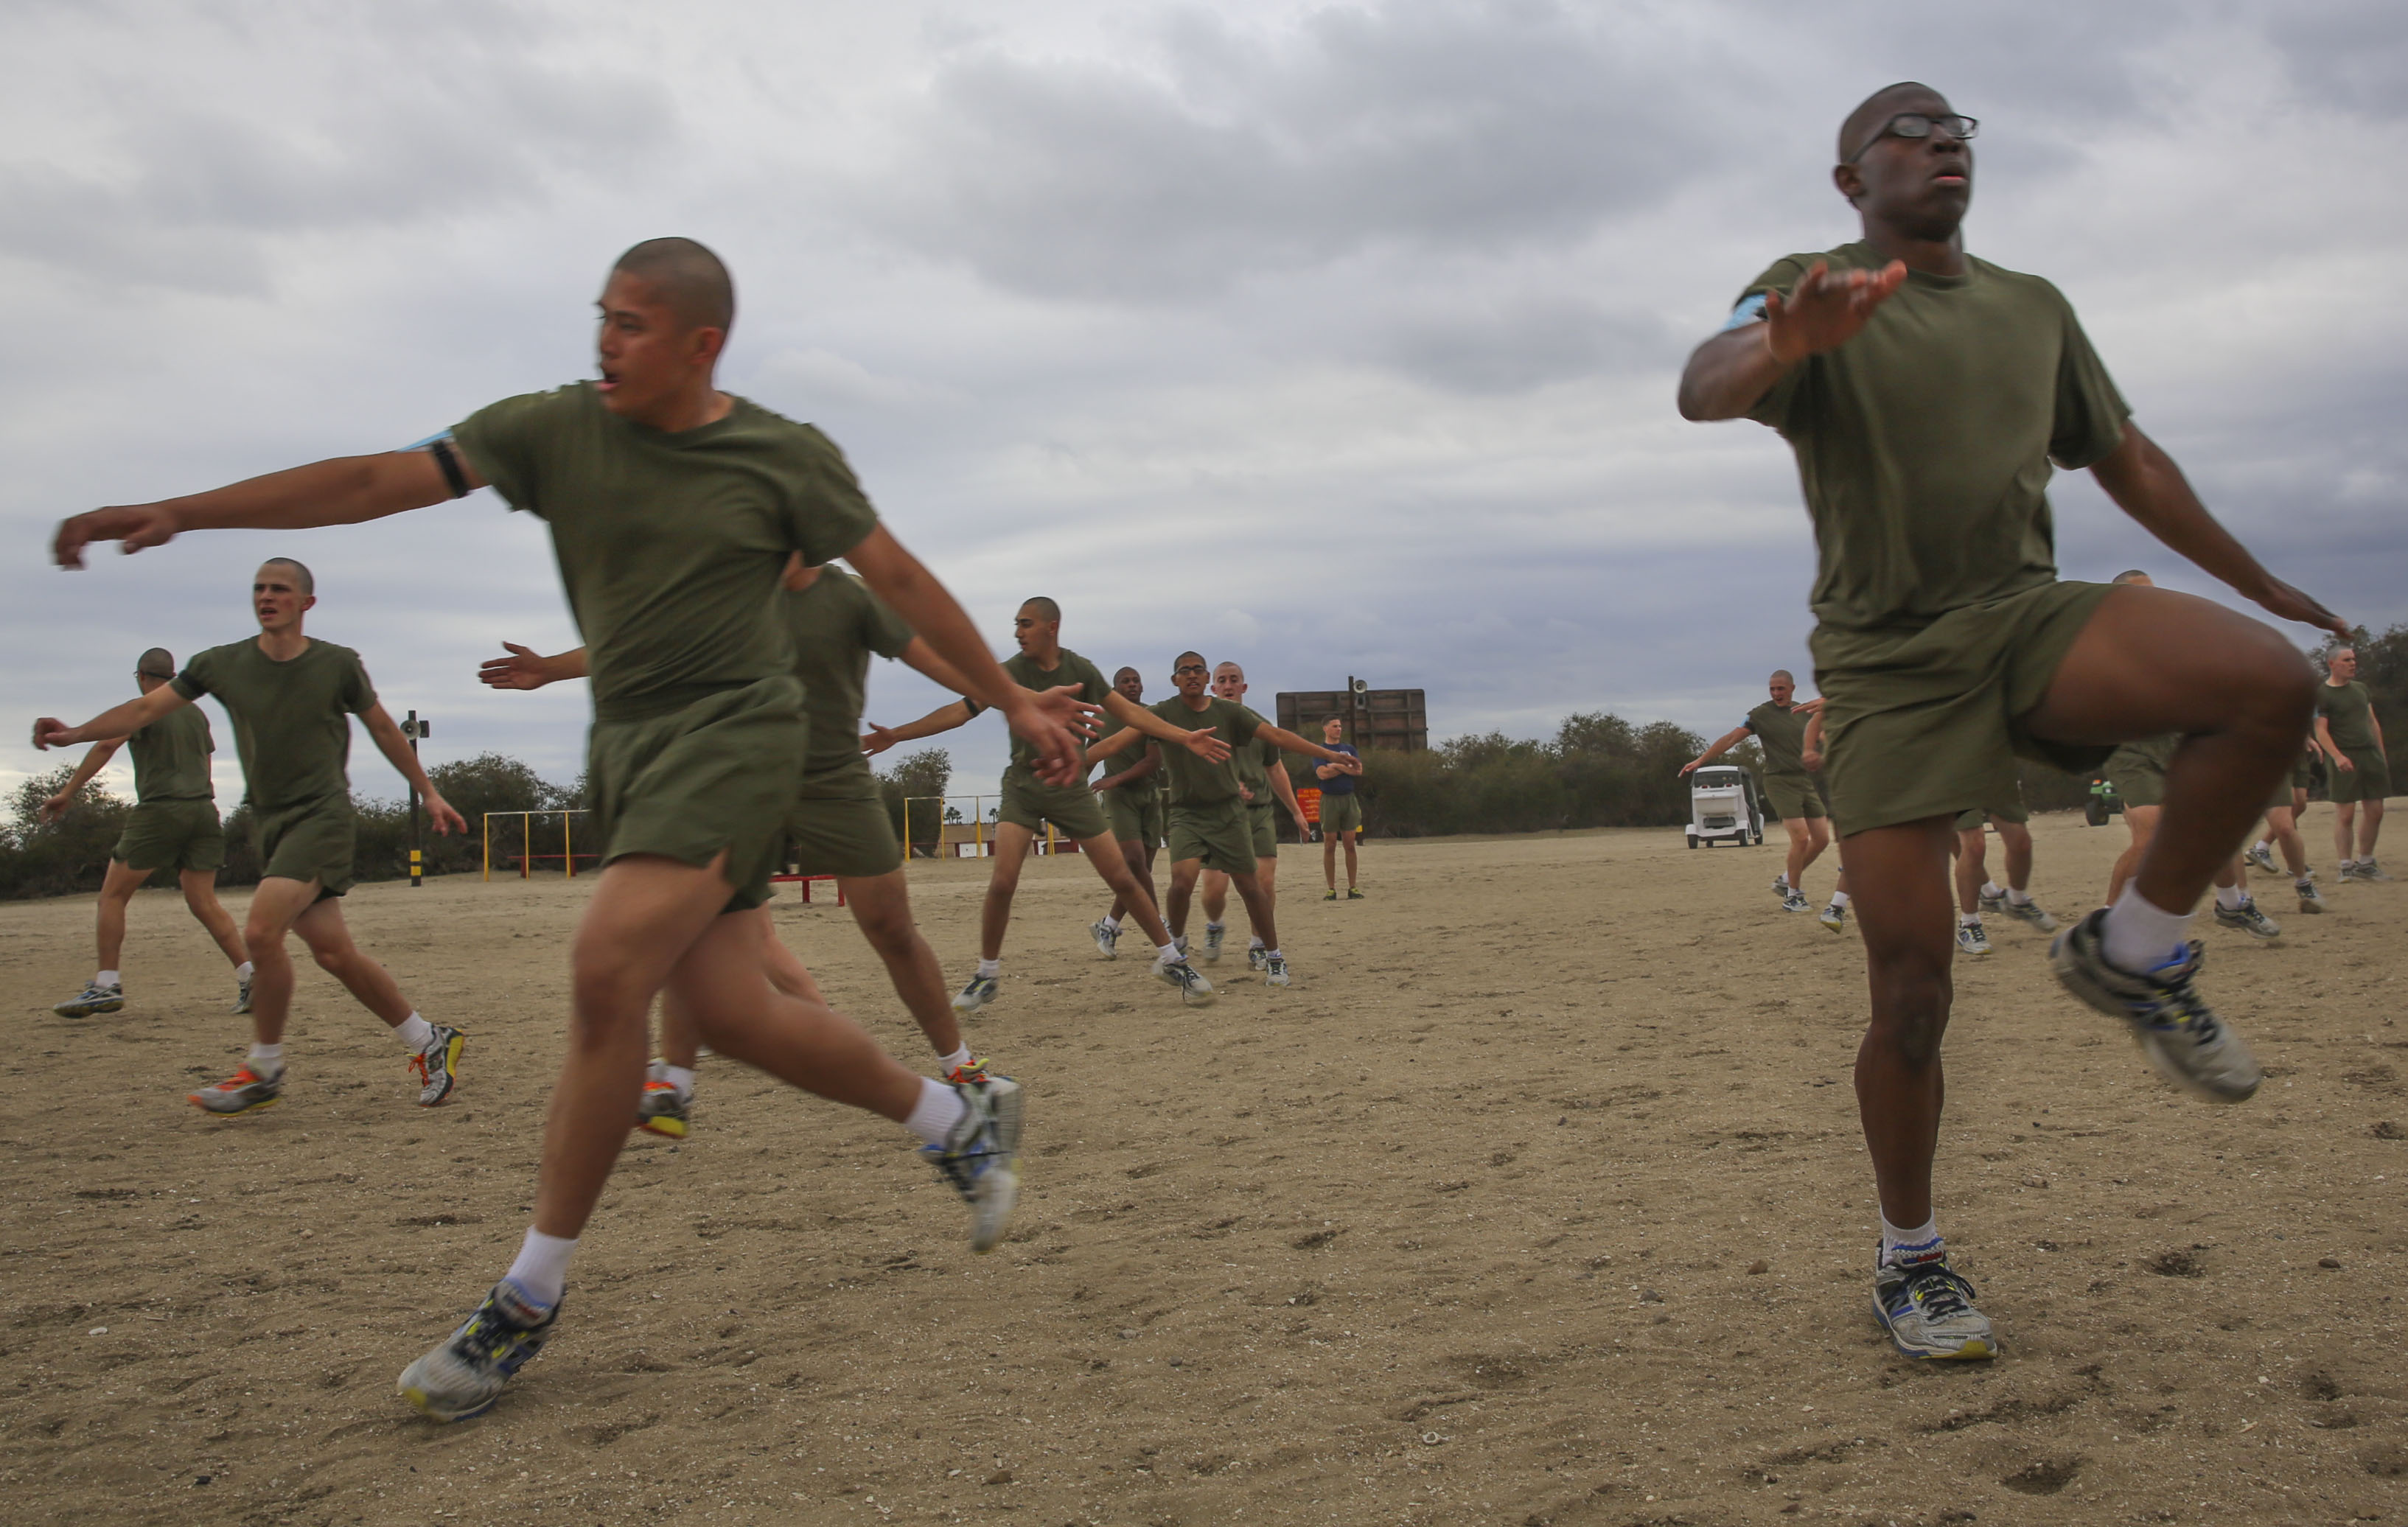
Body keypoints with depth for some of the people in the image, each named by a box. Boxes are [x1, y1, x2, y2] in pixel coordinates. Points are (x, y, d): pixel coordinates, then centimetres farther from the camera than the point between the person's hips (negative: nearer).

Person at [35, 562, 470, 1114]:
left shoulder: (337, 665, -3)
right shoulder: (223, 664, 4)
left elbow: (382, 728, 10)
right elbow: (147, 708, 2)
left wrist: (429, 793, 14)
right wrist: (76, 732, -14)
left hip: (322, 814, -4)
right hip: (269, 821, 4)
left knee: (261, 931, -21)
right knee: (332, 952, 2)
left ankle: (263, 1072, -5)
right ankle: (429, 1041, 17)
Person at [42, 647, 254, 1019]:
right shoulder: (196, 713, 18)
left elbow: (106, 744, -15)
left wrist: (68, 792, -17)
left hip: (160, 810, -6)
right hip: (202, 809, 6)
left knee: (113, 894, 3)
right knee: (204, 902, 5)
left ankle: (106, 985, -2)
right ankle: (249, 976, -7)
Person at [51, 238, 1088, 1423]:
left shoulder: (785, 458, -4)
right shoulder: (556, 428, 3)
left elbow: (901, 579, 2)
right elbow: (382, 480, -2)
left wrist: (1013, 701, 3)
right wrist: (182, 512, -9)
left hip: (732, 727, -5)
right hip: (627, 740, 5)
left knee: (607, 970, -20)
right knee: (726, 1011, 4)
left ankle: (530, 1299, -8)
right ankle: (959, 1119, 26)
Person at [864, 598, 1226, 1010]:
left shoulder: (1080, 670, -4)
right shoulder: (1008, 673, -7)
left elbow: (1127, 711, 0)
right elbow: (958, 711, -11)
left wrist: (1184, 737, -5)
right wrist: (895, 735, -17)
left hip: (1071, 787, 1)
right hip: (1023, 787, -1)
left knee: (1122, 879, -2)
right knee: (1002, 882, -16)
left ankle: (1170, 960, 14)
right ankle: (987, 976, 1)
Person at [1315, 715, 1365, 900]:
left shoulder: (1349, 748, 15)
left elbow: (1359, 769, 0)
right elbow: (1322, 774, -11)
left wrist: (1336, 766, -6)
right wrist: (1346, 768, -3)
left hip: (1349, 799, 3)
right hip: (1329, 800, -3)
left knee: (1350, 844, 1)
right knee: (1330, 845, -2)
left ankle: (1352, 888, 4)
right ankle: (1331, 889, 1)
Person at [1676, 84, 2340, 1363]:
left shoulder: (2034, 308, 17)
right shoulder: (1813, 294, -1)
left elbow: (2127, 460, 25)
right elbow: (1703, 390, -23)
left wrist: (2262, 585, 26)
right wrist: (1780, 344, -46)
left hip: (2027, 619, 4)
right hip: (1889, 661, -4)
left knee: (2271, 683, -25)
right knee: (1912, 991, -7)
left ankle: (2133, 953, -4)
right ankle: (1909, 1262, 15)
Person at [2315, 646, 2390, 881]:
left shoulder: (2361, 689, 17)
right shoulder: (2322, 694, -5)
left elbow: (2373, 723, 21)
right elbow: (2321, 731, -12)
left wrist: (2382, 753, 15)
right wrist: (2337, 756, -23)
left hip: (2371, 755, 7)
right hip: (2345, 759, -7)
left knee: (2375, 812, 7)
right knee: (2345, 814, -6)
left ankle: (2365, 863, 19)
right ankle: (2346, 866, -1)